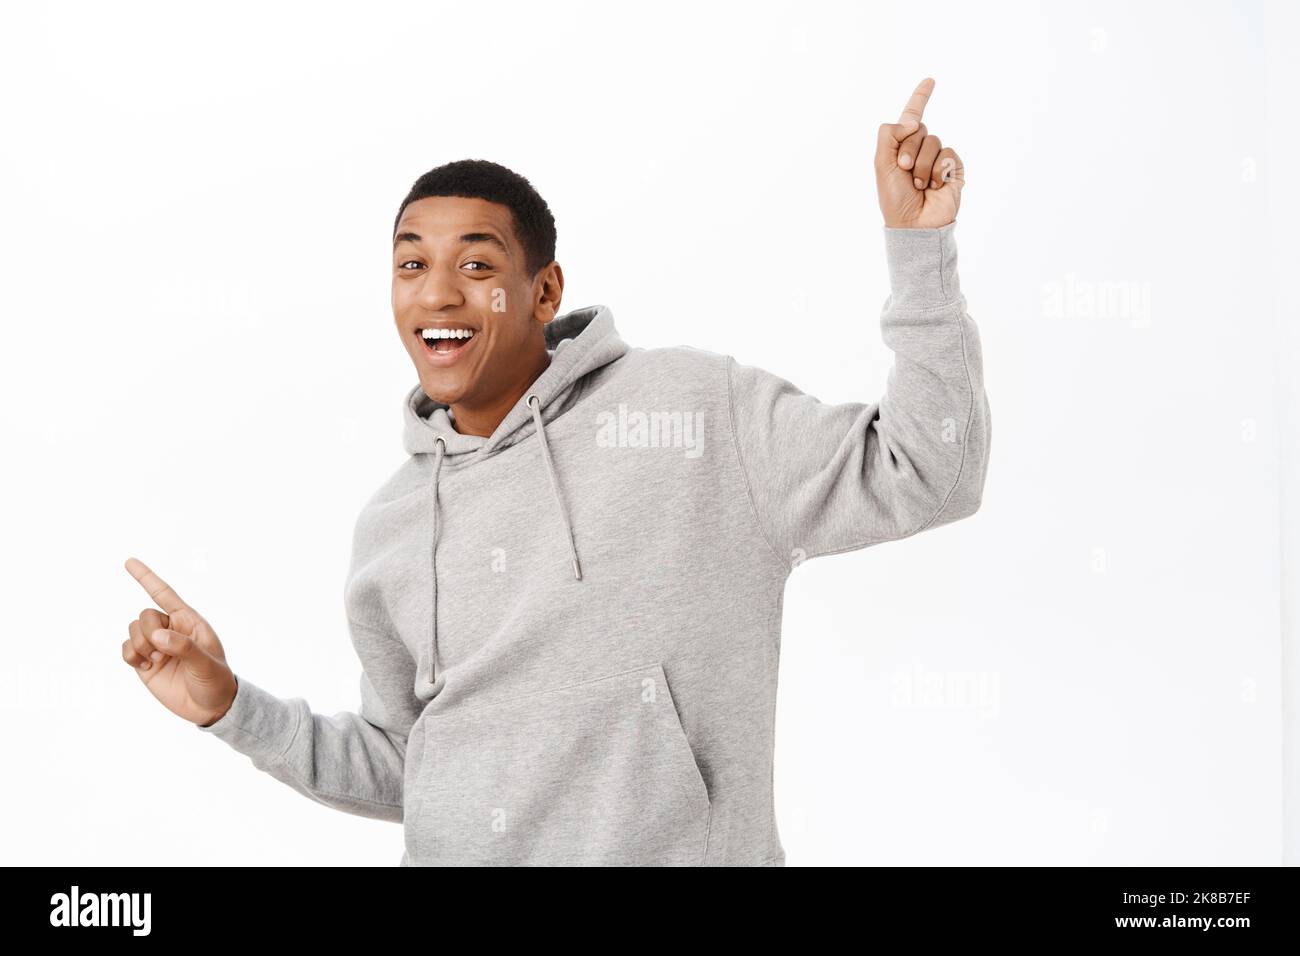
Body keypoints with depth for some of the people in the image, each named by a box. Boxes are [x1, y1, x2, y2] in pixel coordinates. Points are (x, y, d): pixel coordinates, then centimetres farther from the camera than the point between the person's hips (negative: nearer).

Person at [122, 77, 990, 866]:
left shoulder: (701, 409, -6)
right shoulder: (390, 527, 7)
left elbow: (925, 476, -8)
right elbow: (401, 766, 14)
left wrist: (919, 245, -13)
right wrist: (232, 707, 3)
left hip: (682, 848, -3)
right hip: (451, 851, 4)